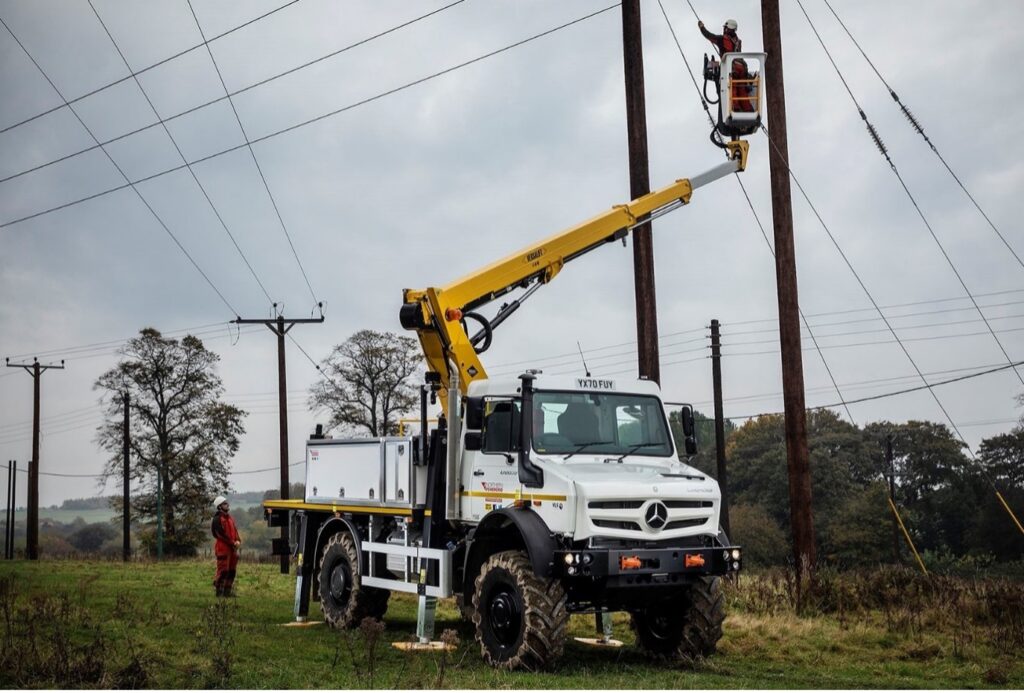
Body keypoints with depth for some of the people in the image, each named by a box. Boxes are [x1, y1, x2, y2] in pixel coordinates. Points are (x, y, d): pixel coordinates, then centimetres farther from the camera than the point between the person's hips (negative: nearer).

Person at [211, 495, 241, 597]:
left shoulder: (230, 518, 16)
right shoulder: (217, 519, -10)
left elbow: (235, 530, 16)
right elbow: (221, 534, -16)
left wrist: (238, 541, -3)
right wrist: (233, 543, -15)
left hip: (232, 548, 8)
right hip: (223, 548, -8)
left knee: (232, 570, 10)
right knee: (223, 570, -7)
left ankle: (227, 591, 17)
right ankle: (219, 591, 0)